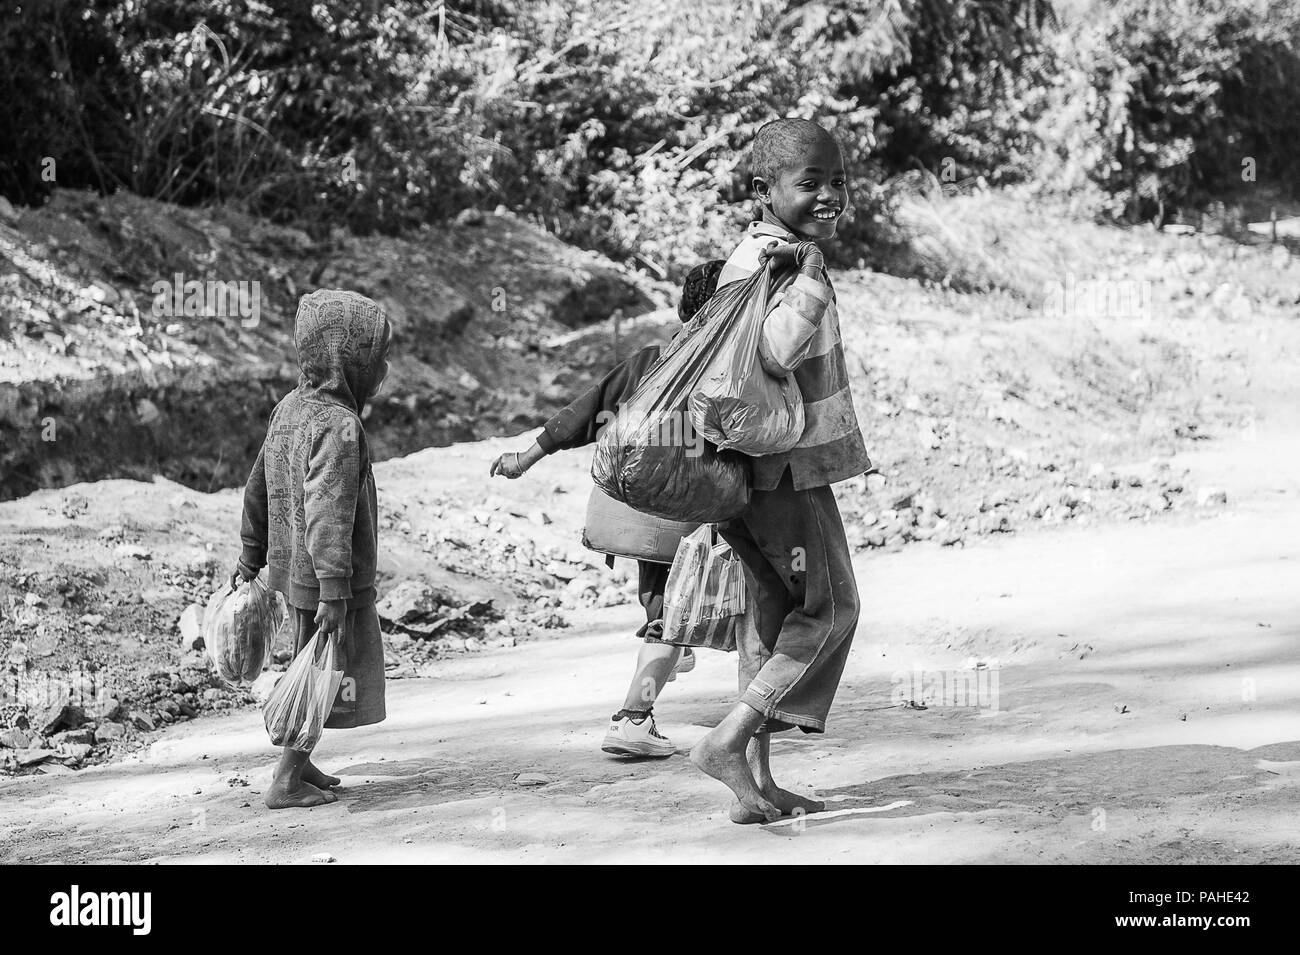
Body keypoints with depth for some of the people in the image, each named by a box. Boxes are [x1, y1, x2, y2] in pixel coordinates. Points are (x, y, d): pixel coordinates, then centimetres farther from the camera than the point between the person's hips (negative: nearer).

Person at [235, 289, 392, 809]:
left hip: (293, 571, 9)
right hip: (325, 579, -9)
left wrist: (251, 559, 24)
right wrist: (334, 594, -31)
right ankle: (287, 783, 8)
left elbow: (258, 489, 14)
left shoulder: (289, 409, 6)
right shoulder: (339, 427, -22)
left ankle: (298, 762, 33)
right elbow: (327, 514, -29)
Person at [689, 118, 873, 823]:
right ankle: (726, 744, -7)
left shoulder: (759, 252, 13)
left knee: (772, 611, 13)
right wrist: (809, 273, -33)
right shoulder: (775, 261, -18)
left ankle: (756, 780, 16)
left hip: (754, 467, 10)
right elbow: (778, 352, -35)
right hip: (786, 467, -10)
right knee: (829, 608, -3)